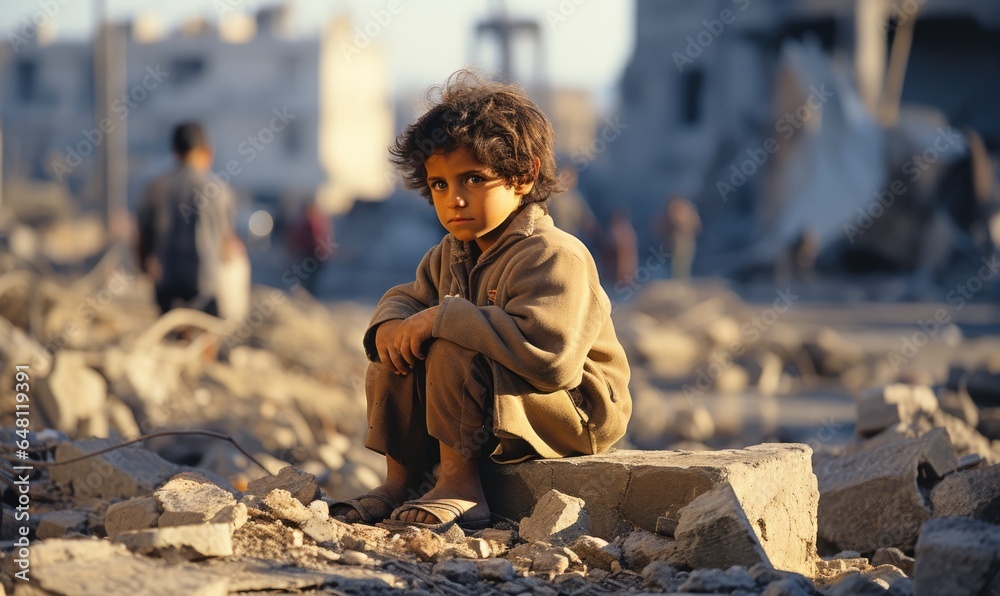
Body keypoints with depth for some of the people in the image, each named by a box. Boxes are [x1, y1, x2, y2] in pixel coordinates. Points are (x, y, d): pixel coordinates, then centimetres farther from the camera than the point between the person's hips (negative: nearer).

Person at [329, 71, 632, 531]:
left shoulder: (554, 256, -22)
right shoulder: (451, 255, 8)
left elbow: (546, 350, -36)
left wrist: (442, 318, -31)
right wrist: (390, 323, -11)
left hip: (571, 413, -9)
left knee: (450, 350, -28)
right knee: (393, 353, 0)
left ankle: (459, 484, -19)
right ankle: (401, 479, 3)